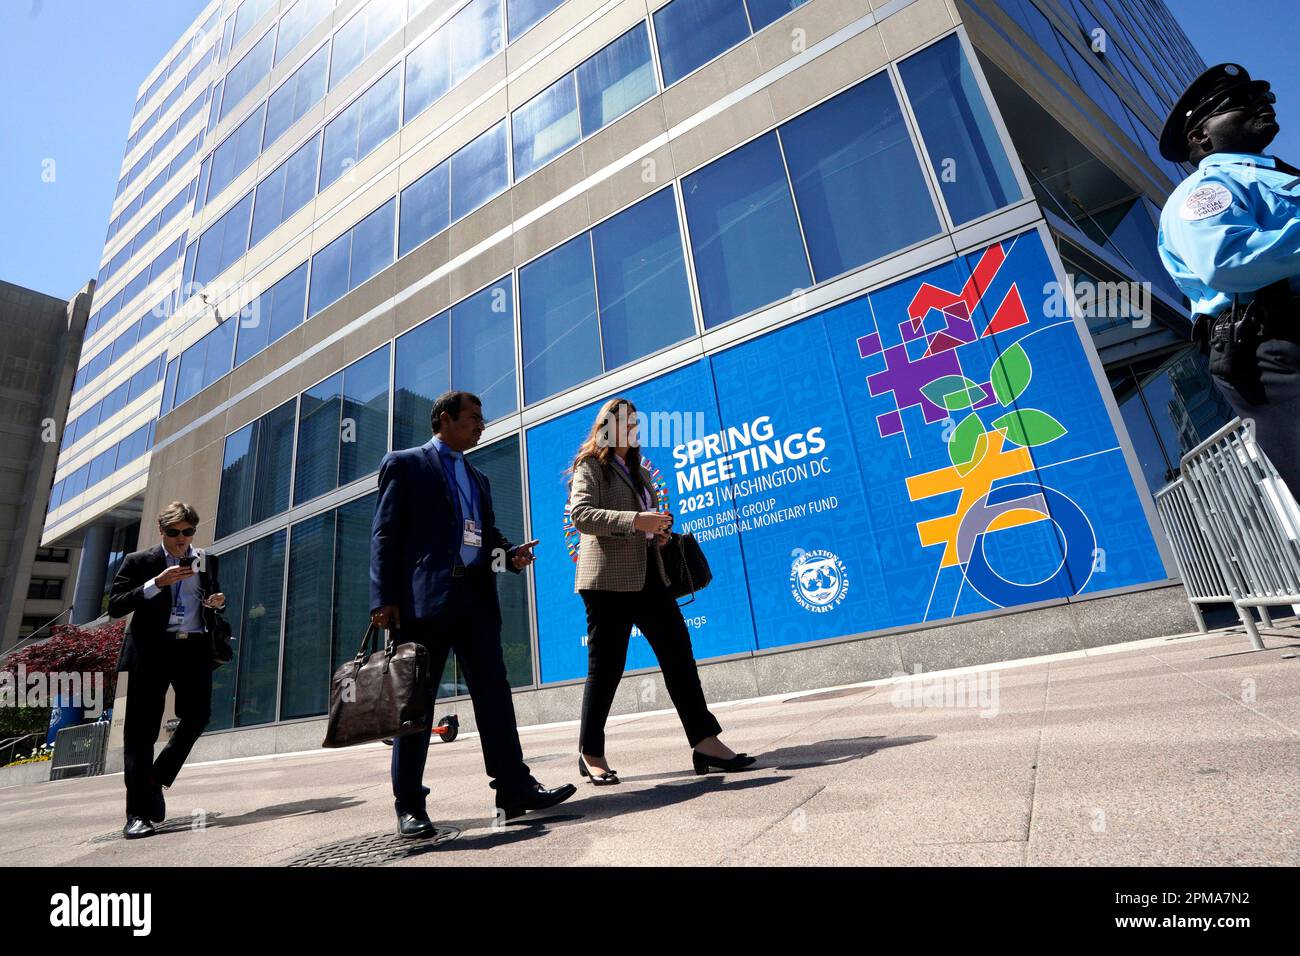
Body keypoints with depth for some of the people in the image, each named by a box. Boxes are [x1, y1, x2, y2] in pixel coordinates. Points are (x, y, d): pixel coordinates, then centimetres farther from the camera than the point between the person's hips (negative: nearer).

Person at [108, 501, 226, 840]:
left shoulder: (206, 561, 14)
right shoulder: (139, 562, 4)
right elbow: (115, 606, -4)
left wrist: (218, 602, 1)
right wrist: (156, 583, -16)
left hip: (194, 648, 3)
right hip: (151, 650, -3)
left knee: (197, 715, -6)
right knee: (142, 727, -1)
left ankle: (155, 780, 19)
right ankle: (138, 813, 5)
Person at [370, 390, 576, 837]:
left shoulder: (477, 477, 24)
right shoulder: (403, 464, 5)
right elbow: (385, 535, -3)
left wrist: (512, 554, 2)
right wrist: (384, 598, -12)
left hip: (476, 597, 6)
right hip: (423, 598, -6)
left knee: (493, 692, 3)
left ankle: (514, 787, 8)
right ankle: (409, 805, 12)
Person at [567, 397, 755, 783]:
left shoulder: (639, 472, 23)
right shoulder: (591, 467, 0)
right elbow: (580, 514, -16)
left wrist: (659, 529, 9)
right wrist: (635, 521, -24)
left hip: (648, 575, 8)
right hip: (609, 578, -7)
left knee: (678, 653, 1)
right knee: (606, 667, -1)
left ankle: (705, 742, 5)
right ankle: (591, 753, 15)